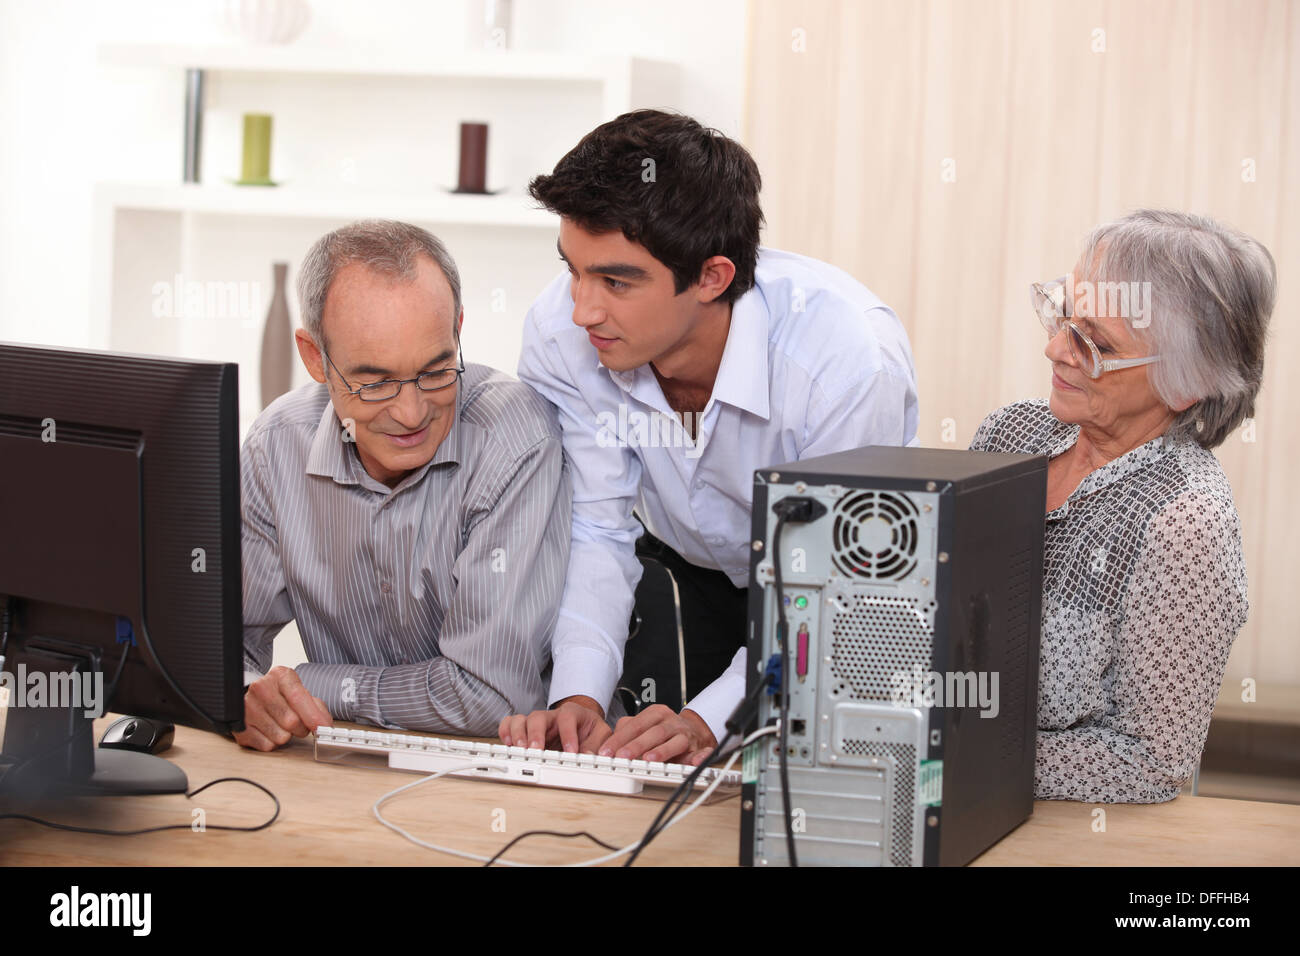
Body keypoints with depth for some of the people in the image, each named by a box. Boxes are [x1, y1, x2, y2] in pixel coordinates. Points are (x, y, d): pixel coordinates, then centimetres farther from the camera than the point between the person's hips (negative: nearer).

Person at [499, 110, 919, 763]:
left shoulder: (849, 358, -35)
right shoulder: (559, 331, -23)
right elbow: (594, 529, -14)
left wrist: (710, 718, -43)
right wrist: (578, 696, -31)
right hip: (686, 573, 3)